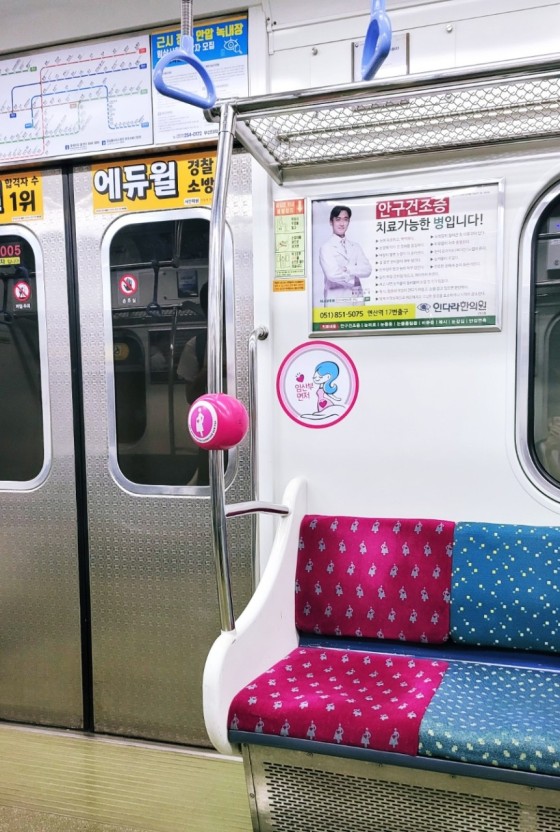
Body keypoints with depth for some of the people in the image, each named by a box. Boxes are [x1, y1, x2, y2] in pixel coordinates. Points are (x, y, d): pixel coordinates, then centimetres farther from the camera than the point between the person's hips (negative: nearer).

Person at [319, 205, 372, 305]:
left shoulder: (356, 246, 14)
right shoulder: (326, 248, -2)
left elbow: (367, 270, 2)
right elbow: (332, 274, -15)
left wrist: (347, 268, -12)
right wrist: (353, 280, -2)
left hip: (357, 299, 5)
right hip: (336, 300, -5)